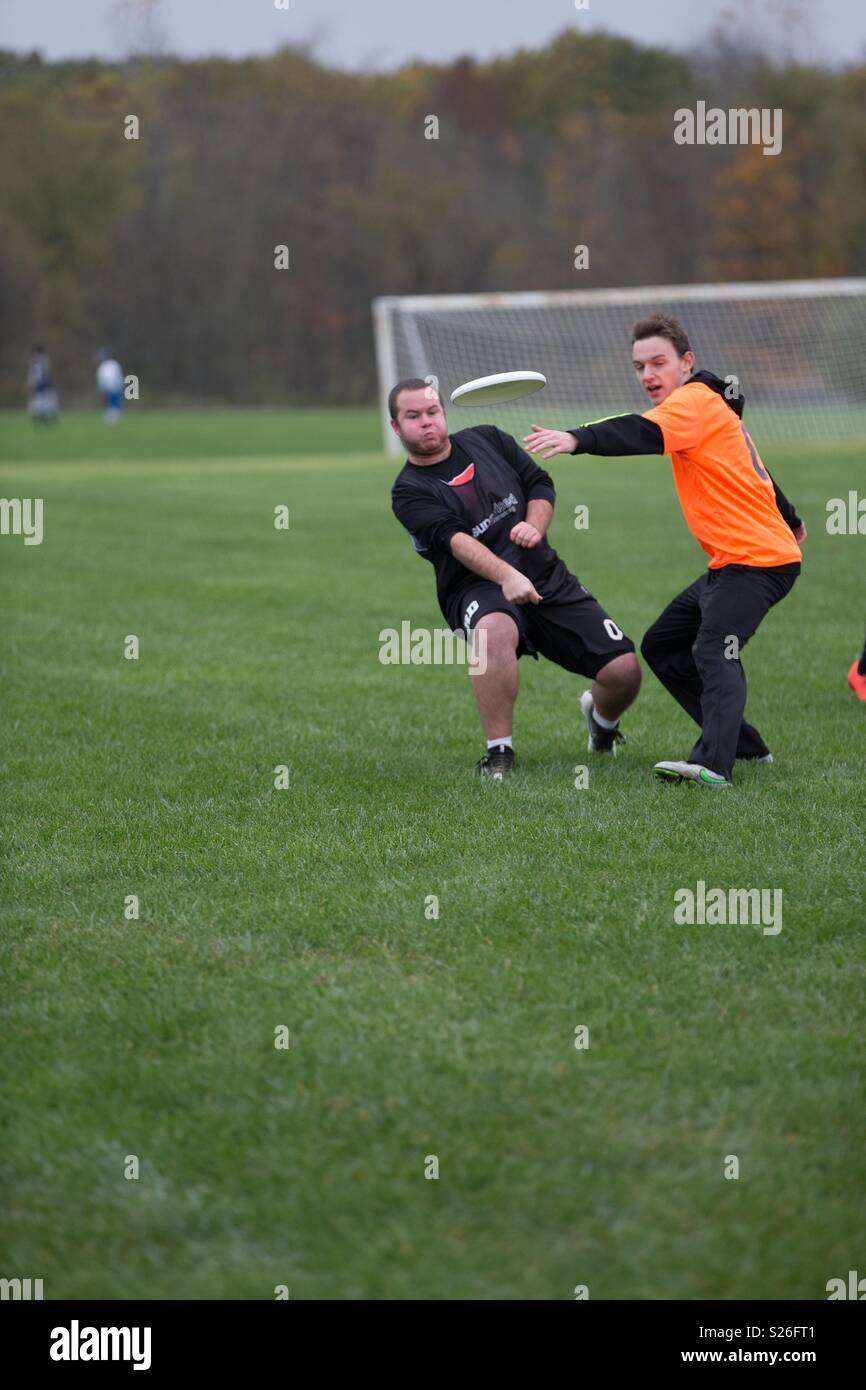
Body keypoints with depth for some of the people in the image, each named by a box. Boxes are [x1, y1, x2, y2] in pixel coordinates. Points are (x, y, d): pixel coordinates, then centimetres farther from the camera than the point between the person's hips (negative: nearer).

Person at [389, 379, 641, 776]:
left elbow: (540, 483, 16)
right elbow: (454, 539, -21)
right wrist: (506, 576, -37)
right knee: (493, 631, -43)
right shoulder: (409, 492, -4)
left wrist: (534, 526, -7)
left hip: (547, 576, 5)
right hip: (476, 587, -4)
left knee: (624, 671, -9)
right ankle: (498, 753, -27)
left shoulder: (487, 439, 11)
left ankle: (602, 720, 30)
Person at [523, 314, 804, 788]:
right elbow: (755, 473, 33)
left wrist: (575, 439, -48)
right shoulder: (712, 406, 18)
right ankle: (744, 745, 15)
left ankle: (713, 764, -39)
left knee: (713, 651, -26)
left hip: (756, 561, -11)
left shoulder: (696, 400, -12)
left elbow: (643, 433, -33)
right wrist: (790, 522, 49)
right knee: (661, 647, 12)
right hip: (731, 563, 11)